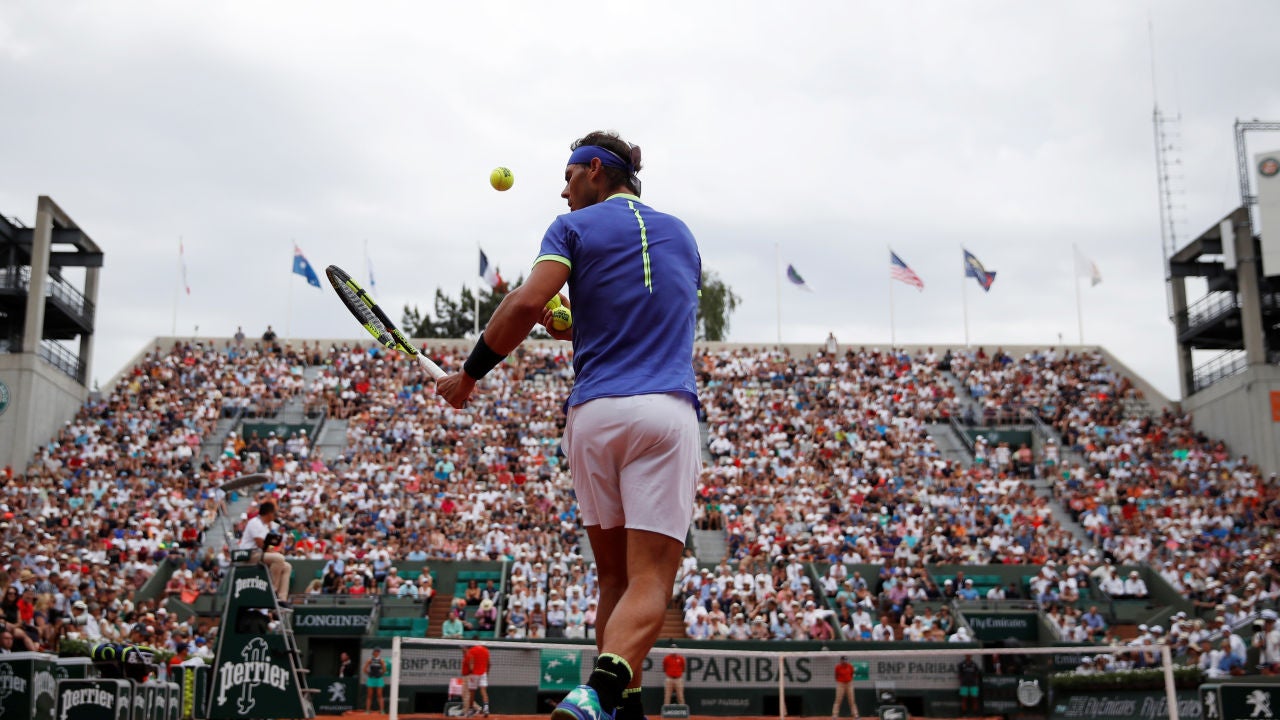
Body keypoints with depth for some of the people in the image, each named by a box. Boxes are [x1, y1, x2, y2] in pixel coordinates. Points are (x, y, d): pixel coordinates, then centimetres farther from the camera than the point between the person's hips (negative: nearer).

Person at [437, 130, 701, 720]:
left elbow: (527, 302, -9)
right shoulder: (681, 235, 22)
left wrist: (470, 373, 1)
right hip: (667, 410, 1)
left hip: (593, 412, 0)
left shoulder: (574, 227, 8)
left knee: (615, 577, 12)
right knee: (649, 582, -9)